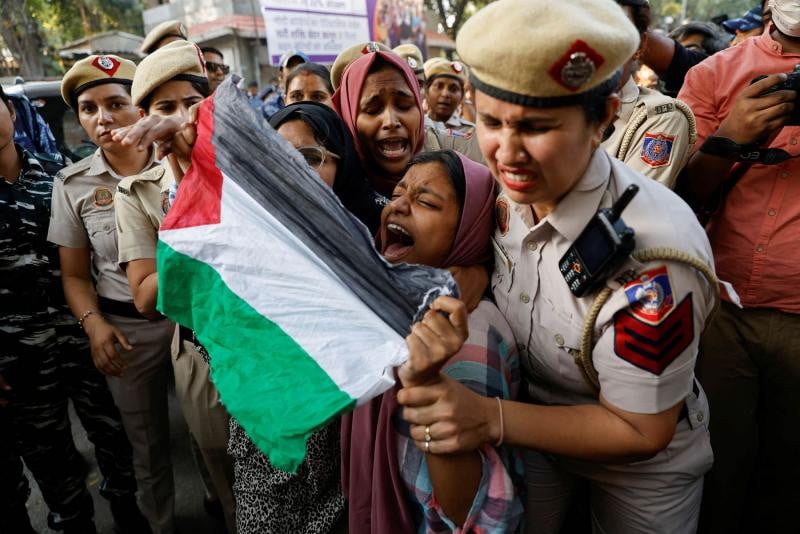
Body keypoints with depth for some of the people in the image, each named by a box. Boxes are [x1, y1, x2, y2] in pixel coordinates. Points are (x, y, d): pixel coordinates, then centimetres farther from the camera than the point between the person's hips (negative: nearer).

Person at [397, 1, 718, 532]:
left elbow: (639, 432, -25)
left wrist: (491, 419, -35)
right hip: (533, 433, 4)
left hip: (641, 469, -3)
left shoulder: (655, 252, -36)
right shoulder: (506, 192, -20)